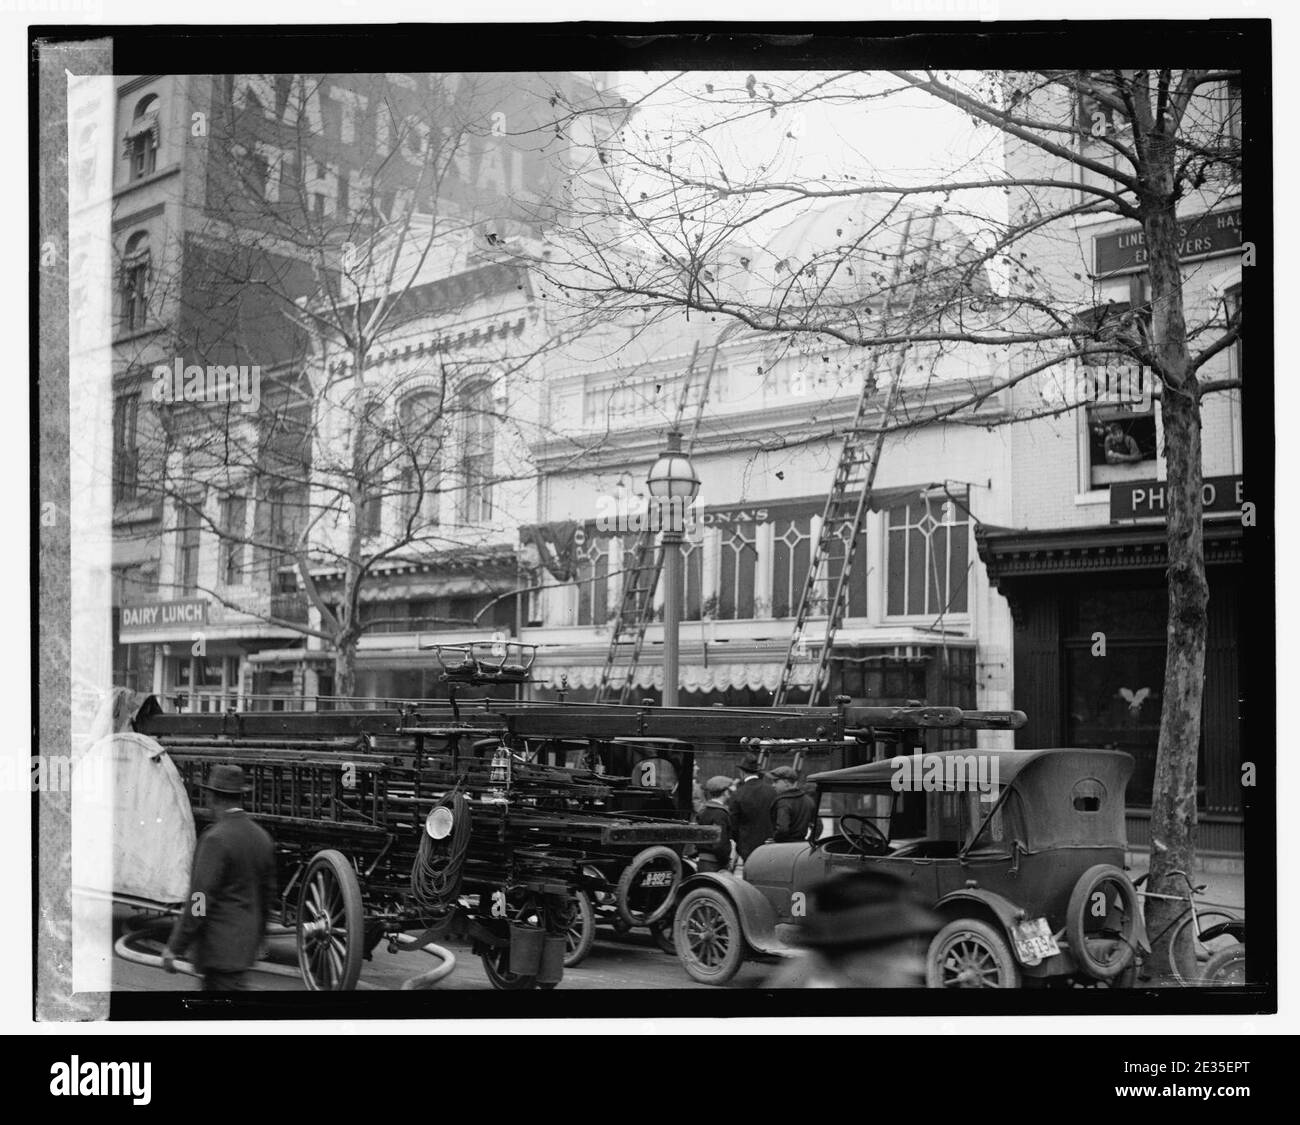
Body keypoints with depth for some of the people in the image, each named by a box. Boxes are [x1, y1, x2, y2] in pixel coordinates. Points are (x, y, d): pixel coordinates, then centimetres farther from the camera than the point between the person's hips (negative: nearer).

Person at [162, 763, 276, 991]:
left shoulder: (216, 839, -18)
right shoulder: (261, 838, 7)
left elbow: (200, 900, -20)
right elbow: (268, 894, 15)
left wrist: (175, 947, -14)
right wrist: (256, 936, 27)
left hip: (222, 947, -8)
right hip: (246, 943, 8)